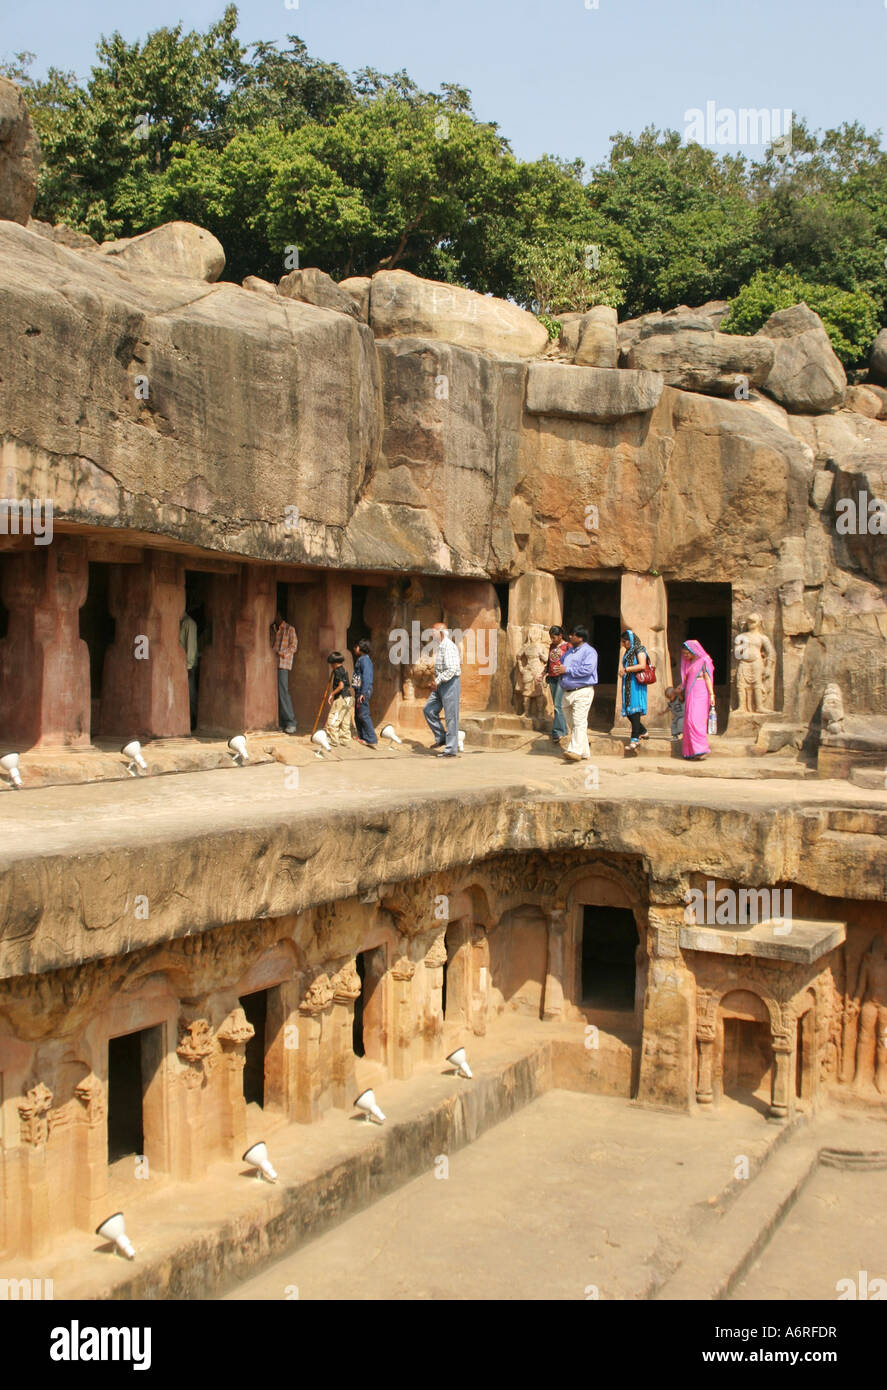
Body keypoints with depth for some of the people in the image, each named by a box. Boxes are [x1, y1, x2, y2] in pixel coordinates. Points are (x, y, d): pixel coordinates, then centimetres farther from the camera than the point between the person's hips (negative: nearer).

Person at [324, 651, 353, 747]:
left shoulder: (338, 671, -10)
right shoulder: (344, 671, 17)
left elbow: (341, 686, -19)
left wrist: (332, 694, -10)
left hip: (341, 698, -9)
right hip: (349, 698, 9)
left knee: (332, 719, -5)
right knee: (345, 722, 11)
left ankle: (333, 740, -5)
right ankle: (345, 741, 13)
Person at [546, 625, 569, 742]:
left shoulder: (567, 646, -3)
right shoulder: (552, 646, 16)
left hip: (562, 678, -7)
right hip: (552, 678, 7)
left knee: (558, 705, -14)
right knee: (557, 706, 8)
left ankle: (557, 732, -14)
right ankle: (564, 731, 15)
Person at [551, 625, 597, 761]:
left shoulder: (589, 651, -5)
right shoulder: (568, 652, 21)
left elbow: (587, 669, -19)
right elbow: (561, 665, 32)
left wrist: (567, 670, -14)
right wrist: (557, 670, 7)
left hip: (582, 692, -9)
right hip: (567, 692, 9)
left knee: (579, 722, -16)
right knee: (571, 724, 9)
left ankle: (576, 750, -24)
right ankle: (584, 752, 15)